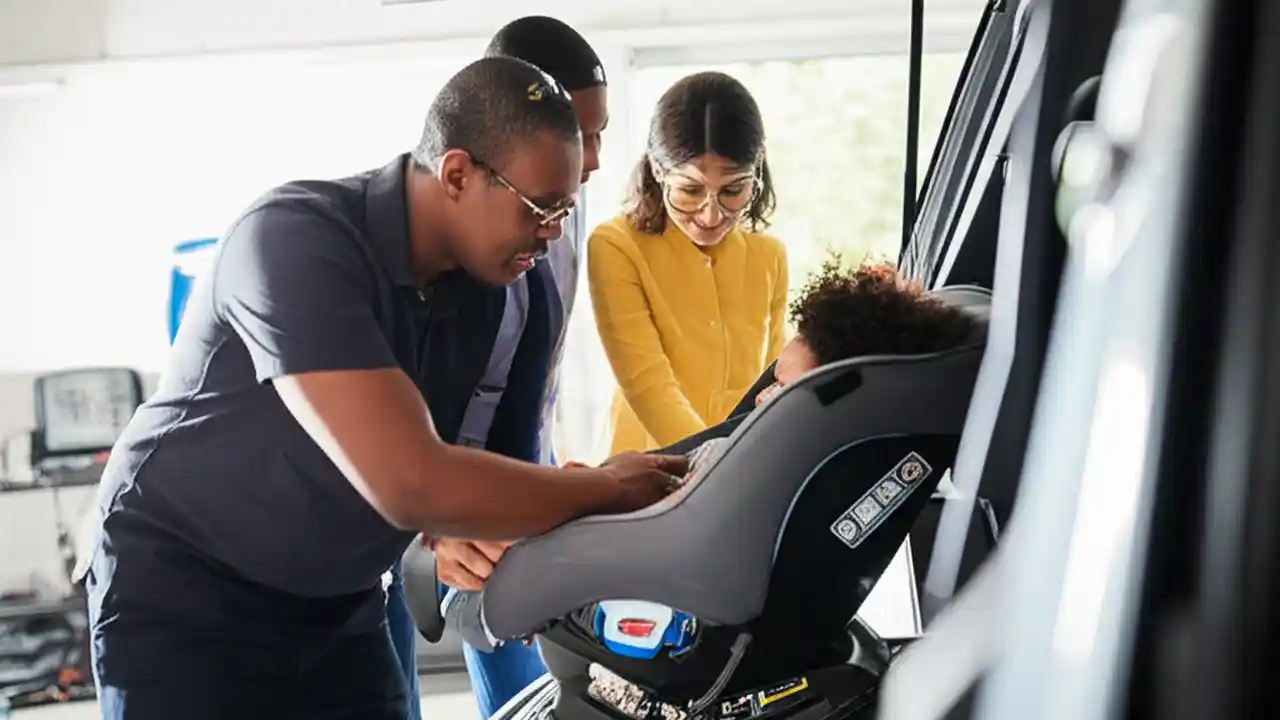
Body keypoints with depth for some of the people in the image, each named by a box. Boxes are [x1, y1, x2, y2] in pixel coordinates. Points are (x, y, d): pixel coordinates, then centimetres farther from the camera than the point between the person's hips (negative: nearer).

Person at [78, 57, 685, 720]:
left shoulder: (483, 286, -4)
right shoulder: (296, 238, -27)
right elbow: (408, 484, -34)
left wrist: (453, 528, -18)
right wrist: (605, 489, -23)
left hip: (335, 608, 6)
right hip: (182, 596, -6)